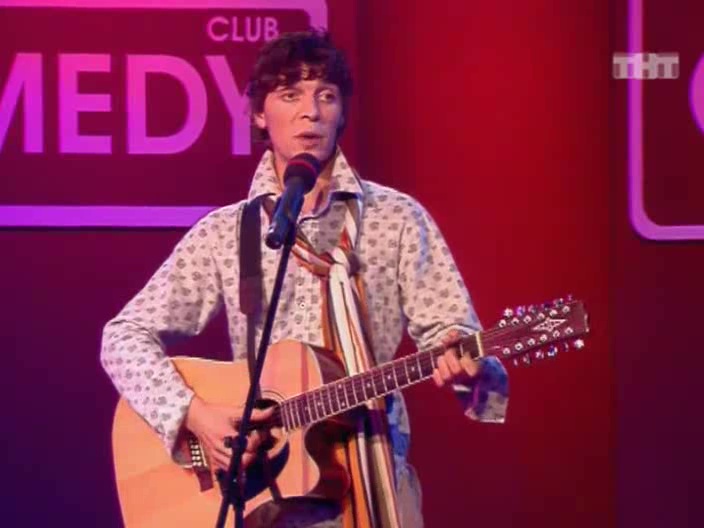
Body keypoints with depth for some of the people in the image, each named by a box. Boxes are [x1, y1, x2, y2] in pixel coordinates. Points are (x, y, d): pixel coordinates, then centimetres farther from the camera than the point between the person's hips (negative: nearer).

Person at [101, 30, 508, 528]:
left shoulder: (397, 218, 5)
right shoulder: (222, 233, 6)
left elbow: (447, 327, 1)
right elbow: (126, 335, 4)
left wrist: (460, 363, -21)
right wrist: (193, 411, -11)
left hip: (372, 471, 0)